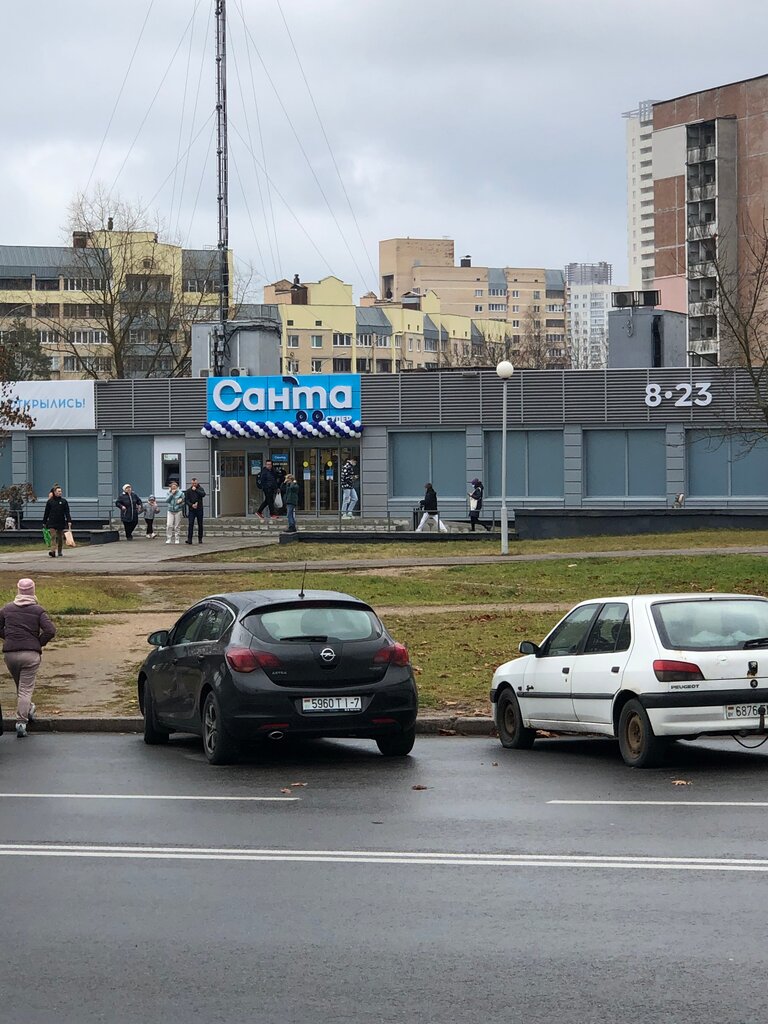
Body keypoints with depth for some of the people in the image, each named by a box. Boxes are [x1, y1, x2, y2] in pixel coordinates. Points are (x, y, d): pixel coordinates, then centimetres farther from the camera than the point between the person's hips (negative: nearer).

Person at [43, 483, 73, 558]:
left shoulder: (64, 501, 4)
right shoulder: (50, 502, 2)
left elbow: (67, 512, 1)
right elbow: (46, 513, 7)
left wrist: (69, 521, -9)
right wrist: (44, 523, 7)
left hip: (61, 523, 2)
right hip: (52, 523, -2)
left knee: (60, 538, 8)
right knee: (53, 536, -13)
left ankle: (59, 552, 20)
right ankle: (53, 551, -23)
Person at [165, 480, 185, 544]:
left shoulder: (180, 493, 0)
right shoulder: (169, 493, 5)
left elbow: (183, 502, 7)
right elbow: (166, 501, -6)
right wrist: (171, 494, -12)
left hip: (178, 511, -1)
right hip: (170, 511, 1)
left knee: (177, 526, 1)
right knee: (169, 525, -9)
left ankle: (176, 539, 9)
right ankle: (169, 539, -4)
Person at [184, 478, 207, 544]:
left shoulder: (200, 489, 5)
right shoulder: (188, 491, 6)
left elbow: (203, 494, -16)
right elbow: (186, 500, 1)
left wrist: (196, 490, -17)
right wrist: (192, 505, -14)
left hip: (199, 509, 1)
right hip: (191, 510, -1)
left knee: (200, 525, 5)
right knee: (190, 524, -10)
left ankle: (200, 539, 15)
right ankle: (189, 539, -12)